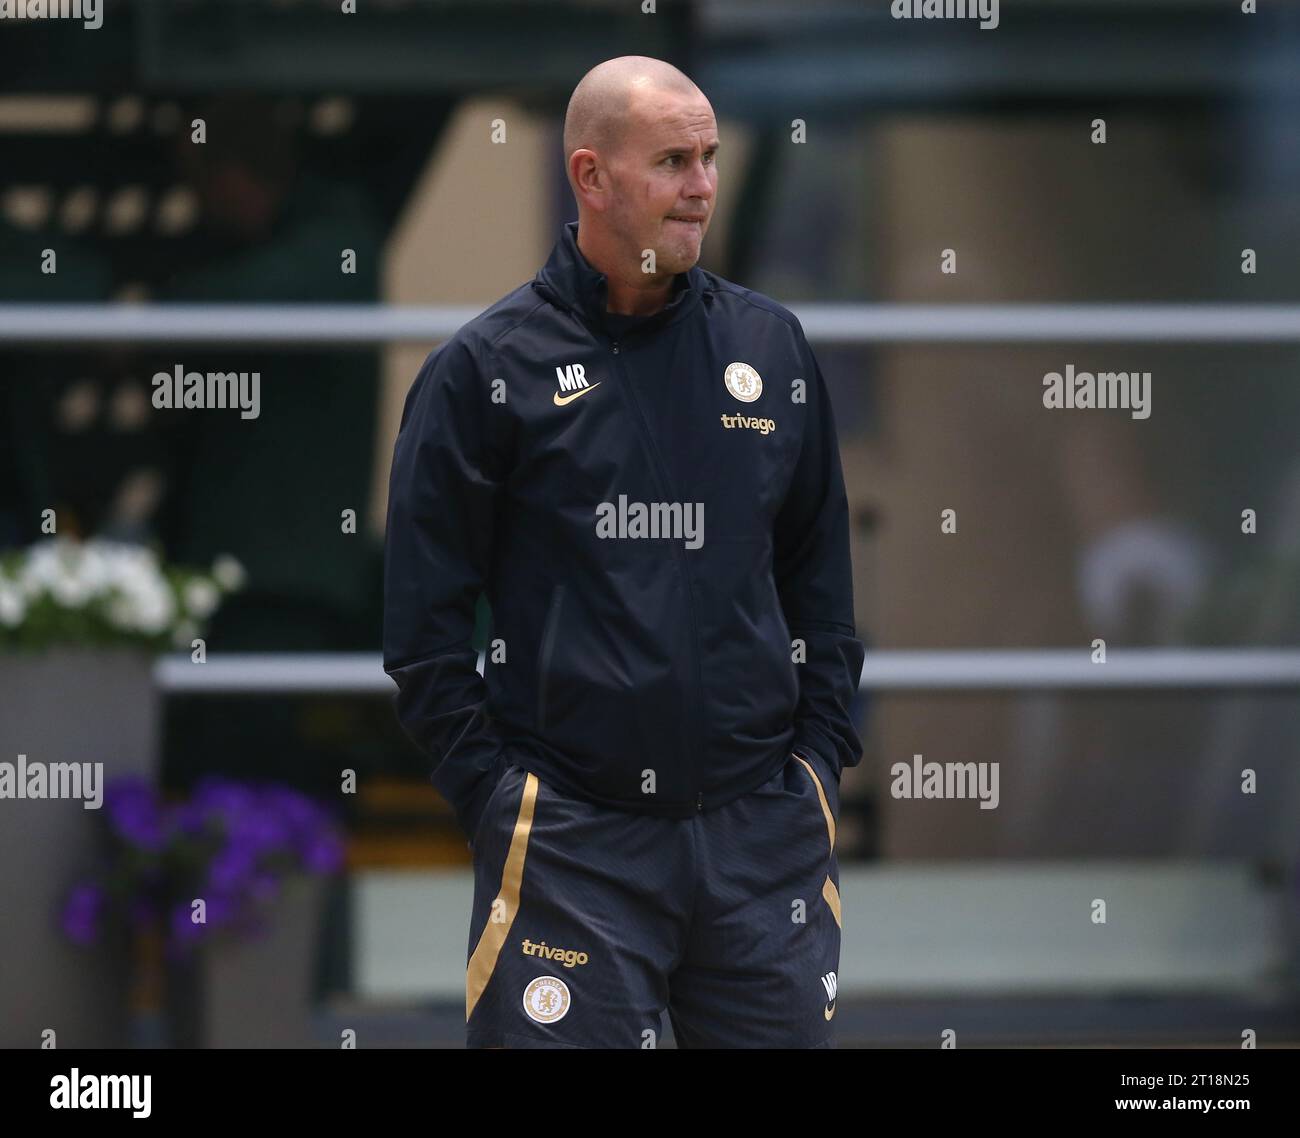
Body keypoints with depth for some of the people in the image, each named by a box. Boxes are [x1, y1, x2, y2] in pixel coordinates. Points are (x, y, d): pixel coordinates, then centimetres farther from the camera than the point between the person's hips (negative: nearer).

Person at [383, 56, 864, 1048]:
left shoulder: (772, 348, 11)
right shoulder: (489, 369, -1)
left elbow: (822, 581, 17)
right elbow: (424, 621, 0)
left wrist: (819, 760, 8)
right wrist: (497, 796, -5)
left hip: (764, 839, 3)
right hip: (571, 846, -3)